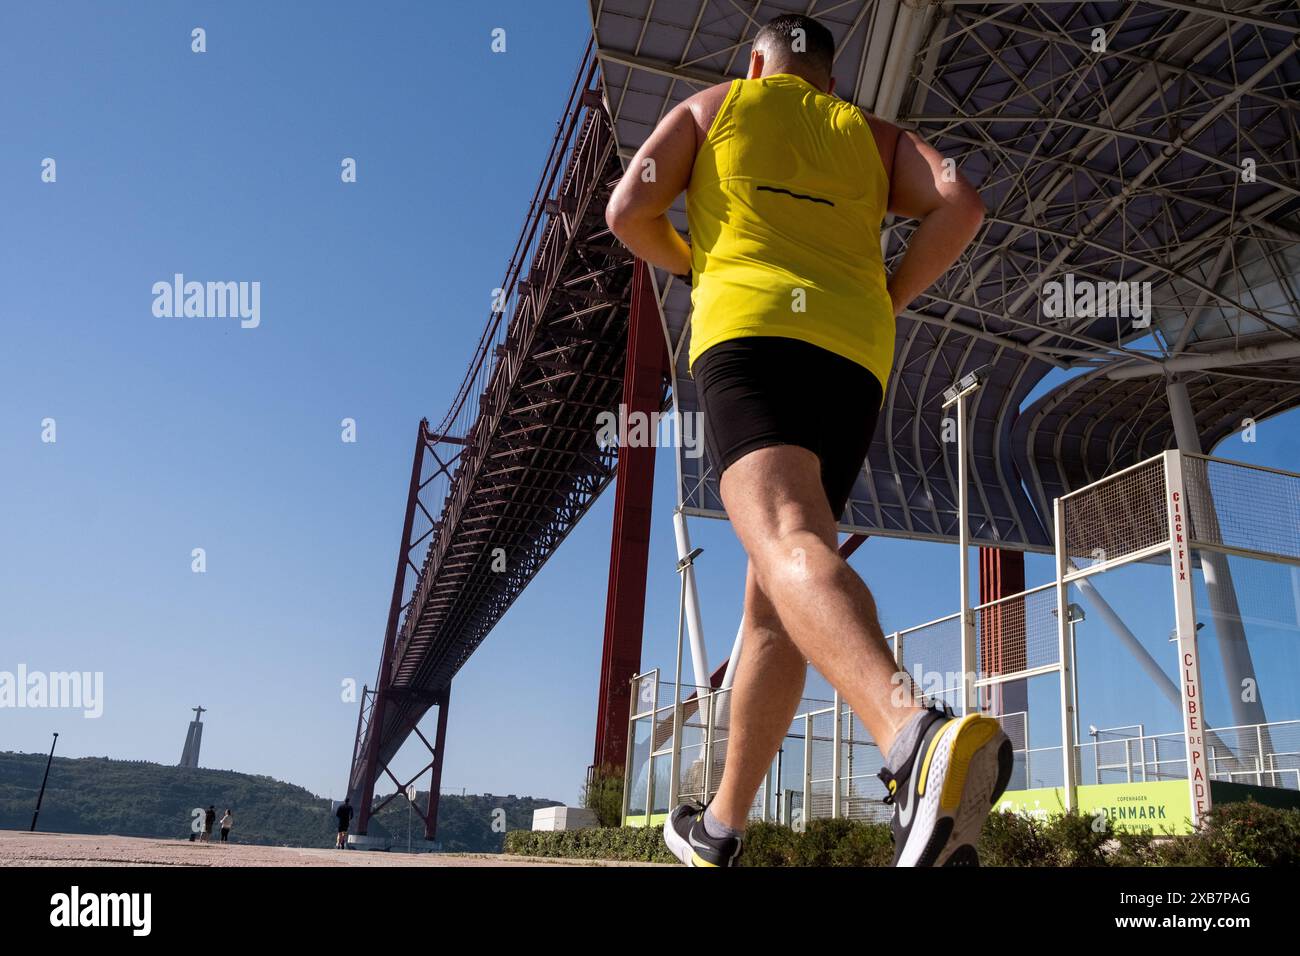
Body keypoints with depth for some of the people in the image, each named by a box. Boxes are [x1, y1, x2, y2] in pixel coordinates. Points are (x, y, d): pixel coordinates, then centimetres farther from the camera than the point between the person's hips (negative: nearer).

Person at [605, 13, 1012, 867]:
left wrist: (688, 263, 29)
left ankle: (920, 738, -55)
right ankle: (722, 825, 15)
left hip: (750, 330, -4)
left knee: (786, 546, -26)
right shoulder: (872, 134, 27)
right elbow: (962, 203, 8)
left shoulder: (713, 106, 22)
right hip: (854, 357, 4)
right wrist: (888, 299, 18)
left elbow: (629, 211, 10)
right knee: (769, 601, 8)